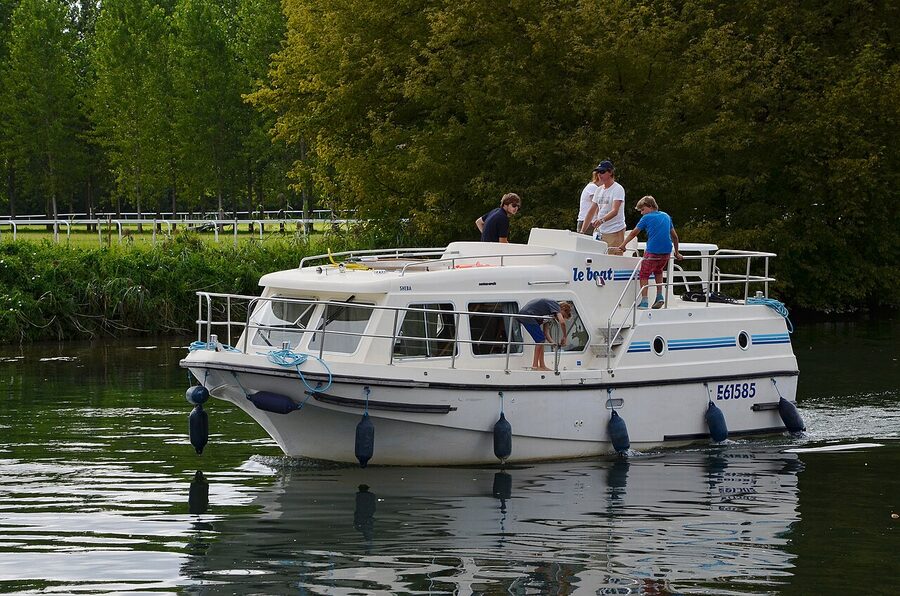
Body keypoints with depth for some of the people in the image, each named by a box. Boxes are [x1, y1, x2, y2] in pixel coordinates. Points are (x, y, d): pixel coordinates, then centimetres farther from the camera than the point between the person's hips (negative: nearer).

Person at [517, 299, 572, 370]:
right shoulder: (555, 305, -5)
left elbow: (545, 332, 20)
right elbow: (562, 322, -20)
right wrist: (564, 337, -8)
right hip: (527, 314, -10)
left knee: (542, 339, 13)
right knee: (540, 339, -8)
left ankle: (542, 366, 13)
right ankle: (535, 365, -7)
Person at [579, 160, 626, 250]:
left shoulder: (618, 189, -9)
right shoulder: (599, 190, 14)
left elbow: (615, 211, -22)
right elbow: (592, 211, 17)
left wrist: (602, 220, -40)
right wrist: (582, 231, 11)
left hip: (615, 231, -7)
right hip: (602, 231, 7)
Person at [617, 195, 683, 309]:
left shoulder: (646, 218, 0)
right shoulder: (666, 216, 15)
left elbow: (634, 233, 7)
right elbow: (674, 236, 19)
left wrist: (623, 245, 18)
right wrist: (677, 253, 26)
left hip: (652, 251, -5)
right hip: (666, 252, 5)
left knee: (644, 275, 5)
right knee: (658, 271, 29)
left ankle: (644, 301, -4)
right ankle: (659, 296, 18)